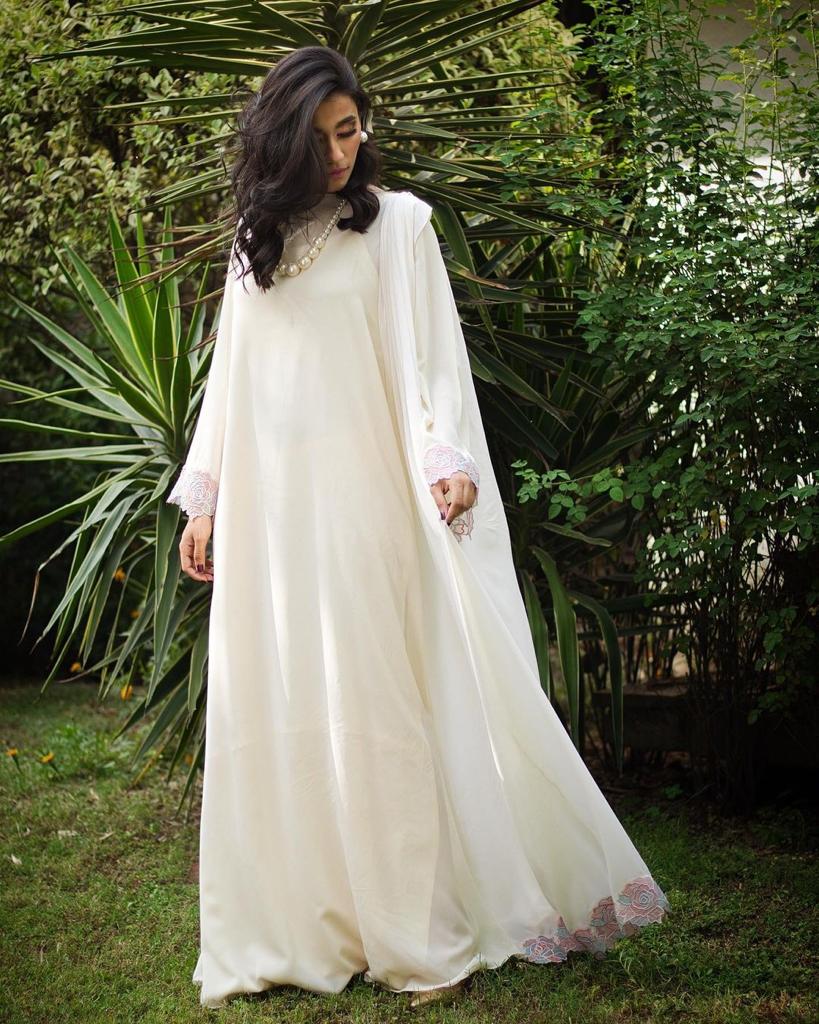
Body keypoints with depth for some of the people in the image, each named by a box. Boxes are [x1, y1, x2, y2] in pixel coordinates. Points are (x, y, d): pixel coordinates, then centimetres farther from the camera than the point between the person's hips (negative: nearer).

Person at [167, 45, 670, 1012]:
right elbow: (230, 378, 17)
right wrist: (203, 498, 14)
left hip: (362, 498, -4)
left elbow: (430, 354, -5)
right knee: (276, 706, 4)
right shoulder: (255, 239, 15)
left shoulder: (395, 221, 3)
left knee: (384, 703, -4)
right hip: (270, 509, 5)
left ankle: (422, 930, 5)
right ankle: (295, 923, 13)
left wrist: (448, 458, -20)